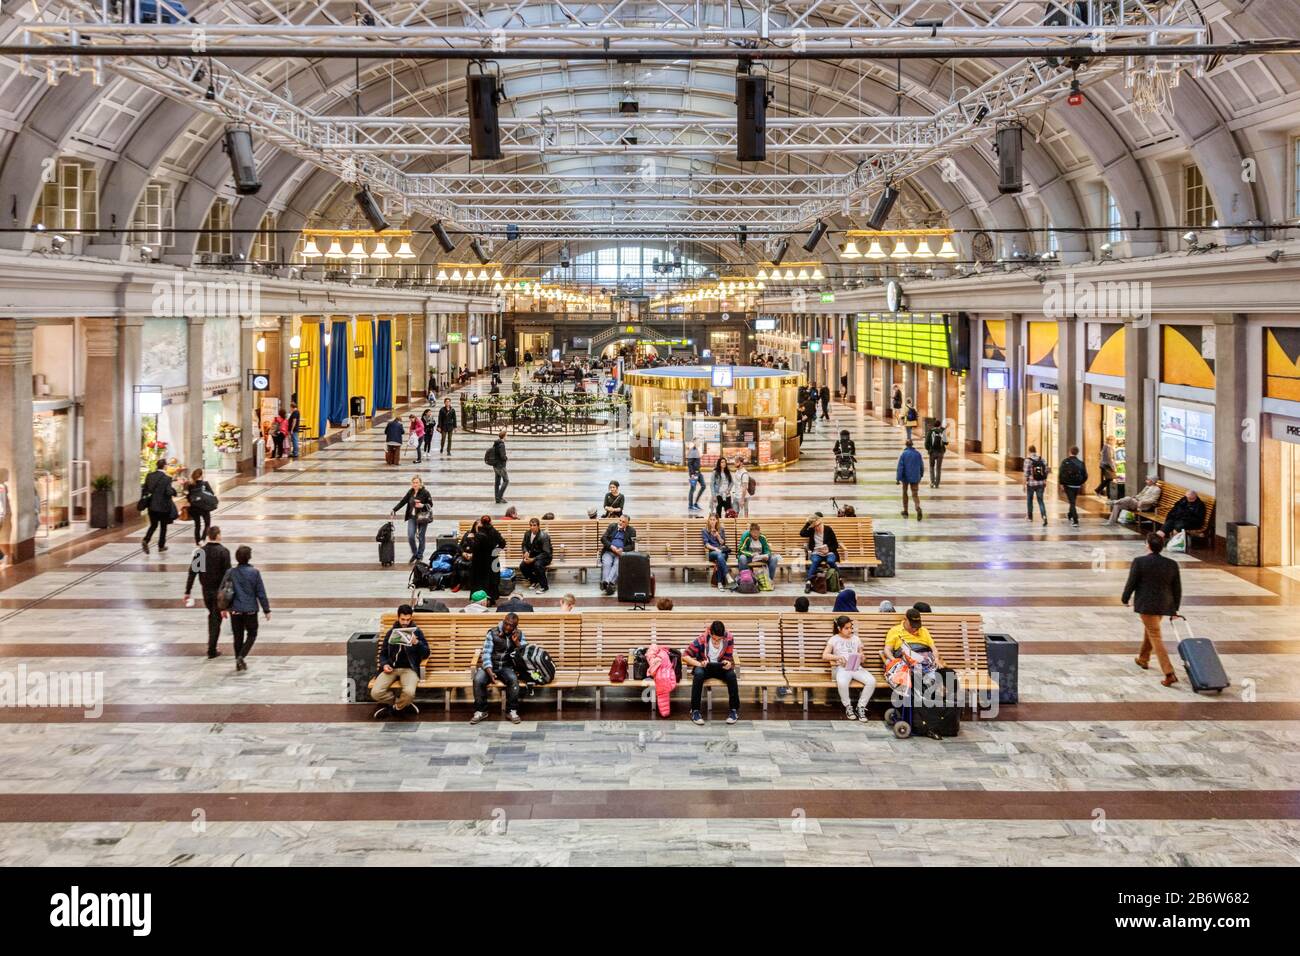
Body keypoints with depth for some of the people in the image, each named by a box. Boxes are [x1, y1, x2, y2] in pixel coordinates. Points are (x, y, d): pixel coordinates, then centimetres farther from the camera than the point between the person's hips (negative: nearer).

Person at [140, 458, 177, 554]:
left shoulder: (150, 475, 0)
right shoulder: (166, 478, -16)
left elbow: (144, 488, 4)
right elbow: (168, 492, -20)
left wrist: (144, 499, 15)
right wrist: (174, 491, 0)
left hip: (151, 505, 5)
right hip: (163, 506, -5)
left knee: (153, 525, 16)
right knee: (163, 526, 13)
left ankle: (145, 540, -8)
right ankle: (161, 546, 19)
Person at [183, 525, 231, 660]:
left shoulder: (200, 552, -1)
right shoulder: (223, 552, -12)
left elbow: (192, 572, -2)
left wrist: (187, 592, 2)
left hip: (206, 590, 4)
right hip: (219, 591, -4)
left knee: (212, 615, 23)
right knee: (216, 619, 2)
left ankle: (211, 645, 25)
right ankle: (212, 650, -1)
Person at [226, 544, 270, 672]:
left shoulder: (231, 573, -3)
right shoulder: (254, 572, -10)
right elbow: (261, 593, -8)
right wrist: (266, 610, -1)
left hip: (235, 610, 3)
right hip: (250, 609, -2)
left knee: (238, 636, 15)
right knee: (252, 634, 12)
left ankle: (239, 662, 19)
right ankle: (241, 656, -8)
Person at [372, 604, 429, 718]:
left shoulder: (417, 632, 8)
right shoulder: (391, 632, 14)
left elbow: (426, 653, 3)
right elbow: (383, 653, 20)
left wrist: (417, 643, -16)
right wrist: (384, 664, -1)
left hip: (409, 668, -3)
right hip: (391, 668, 3)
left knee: (409, 692, -35)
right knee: (375, 693, -23)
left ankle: (395, 708, -1)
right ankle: (404, 704, 1)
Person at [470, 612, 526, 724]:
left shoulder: (519, 635, 4)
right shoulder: (493, 633, -5)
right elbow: (486, 654, -10)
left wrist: (517, 642, -18)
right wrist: (490, 673, -24)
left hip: (507, 667, 1)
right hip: (490, 666, -1)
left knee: (513, 679, -33)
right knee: (478, 680, -30)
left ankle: (512, 711, -19)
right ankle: (481, 711, -14)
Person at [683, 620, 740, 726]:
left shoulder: (728, 638, -15)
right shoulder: (702, 639, -21)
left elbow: (728, 658, -6)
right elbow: (685, 656, -19)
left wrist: (728, 663, -31)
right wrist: (699, 663, -35)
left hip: (720, 667, 2)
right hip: (704, 667, -2)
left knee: (731, 675, -31)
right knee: (698, 674, -36)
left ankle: (734, 710, -17)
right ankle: (695, 711, -29)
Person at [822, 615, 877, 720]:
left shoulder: (856, 639, 21)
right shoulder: (834, 639, 10)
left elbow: (862, 659, 21)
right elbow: (824, 656, -1)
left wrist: (861, 657, -4)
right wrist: (838, 657, -16)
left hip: (857, 668, 4)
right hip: (841, 668, -4)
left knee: (871, 681, -27)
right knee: (842, 682, -40)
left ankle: (861, 707, -12)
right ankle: (848, 707, -14)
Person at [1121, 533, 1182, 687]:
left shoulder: (1139, 562, -14)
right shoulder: (1172, 564, 0)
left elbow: (1131, 583, -8)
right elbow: (1177, 589, 5)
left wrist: (1125, 599, 9)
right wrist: (1174, 610, 15)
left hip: (1146, 605, -5)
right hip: (1165, 605, 5)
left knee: (1156, 638, -4)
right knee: (1149, 630, 29)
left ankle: (1169, 674, -14)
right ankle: (1143, 659, 48)